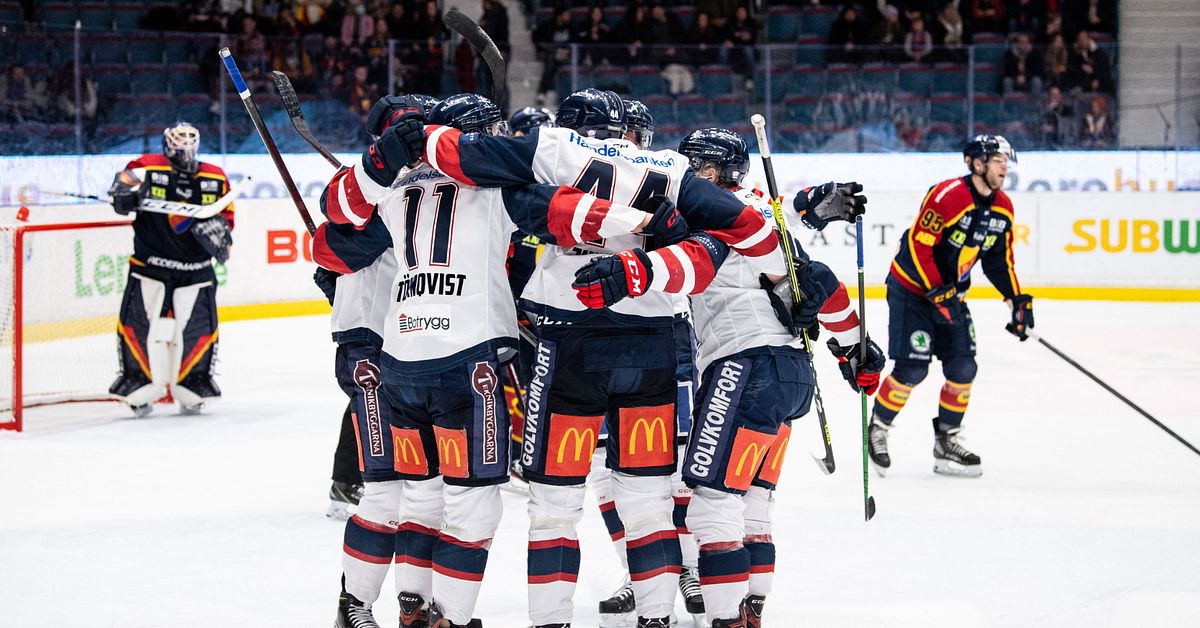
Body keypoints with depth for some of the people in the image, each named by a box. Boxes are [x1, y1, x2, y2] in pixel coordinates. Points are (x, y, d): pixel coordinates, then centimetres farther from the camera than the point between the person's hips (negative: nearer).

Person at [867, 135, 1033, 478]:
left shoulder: (1002, 208, 0)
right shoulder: (947, 195, -24)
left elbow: (1000, 260, 10)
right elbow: (919, 246, -25)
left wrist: (1018, 301, 2)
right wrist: (938, 293, -28)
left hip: (952, 292, 7)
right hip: (912, 286, -7)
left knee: (963, 368, 1)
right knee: (912, 369, -12)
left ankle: (947, 441, 14)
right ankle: (877, 431, 8)